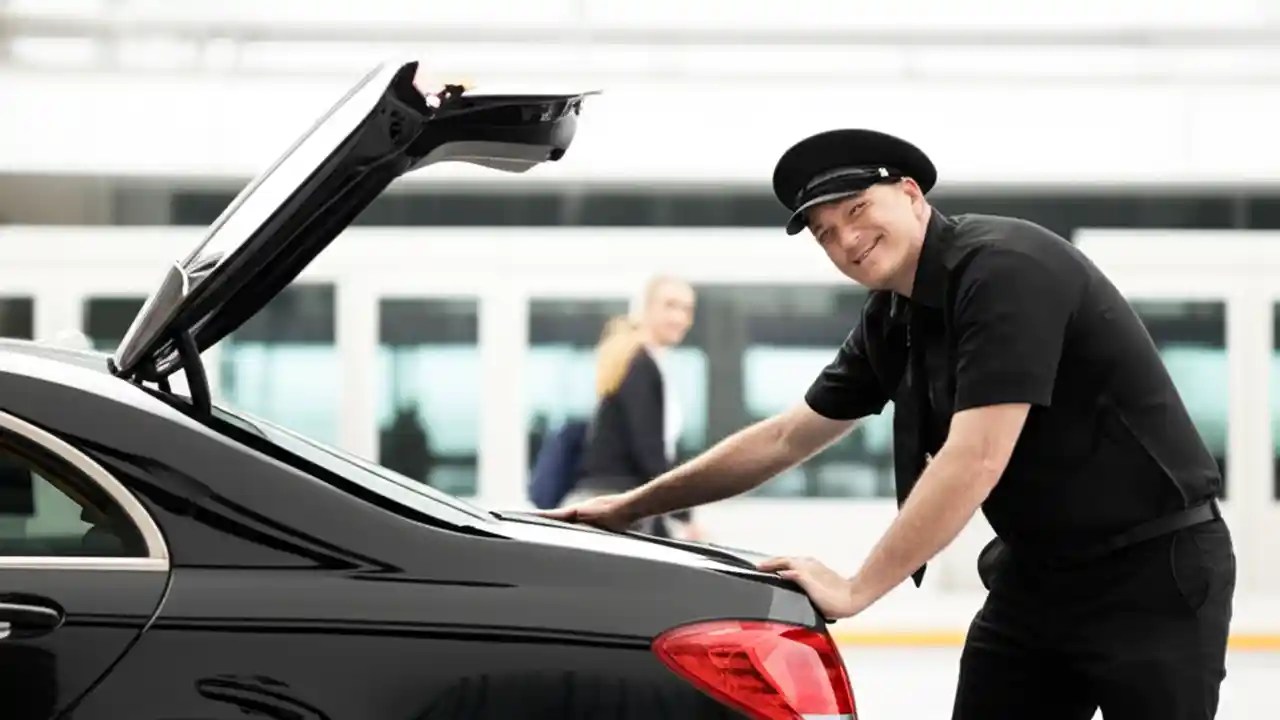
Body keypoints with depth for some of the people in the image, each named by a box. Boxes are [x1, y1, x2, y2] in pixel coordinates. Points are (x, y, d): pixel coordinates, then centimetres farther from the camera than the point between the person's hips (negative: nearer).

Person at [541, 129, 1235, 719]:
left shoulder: (1005, 267, -20)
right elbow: (787, 437, 17)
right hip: (1034, 574, 8)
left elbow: (975, 460, -26)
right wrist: (632, 505, 17)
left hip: (1153, 572, -7)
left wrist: (854, 591, -19)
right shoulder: (891, 321, 5)